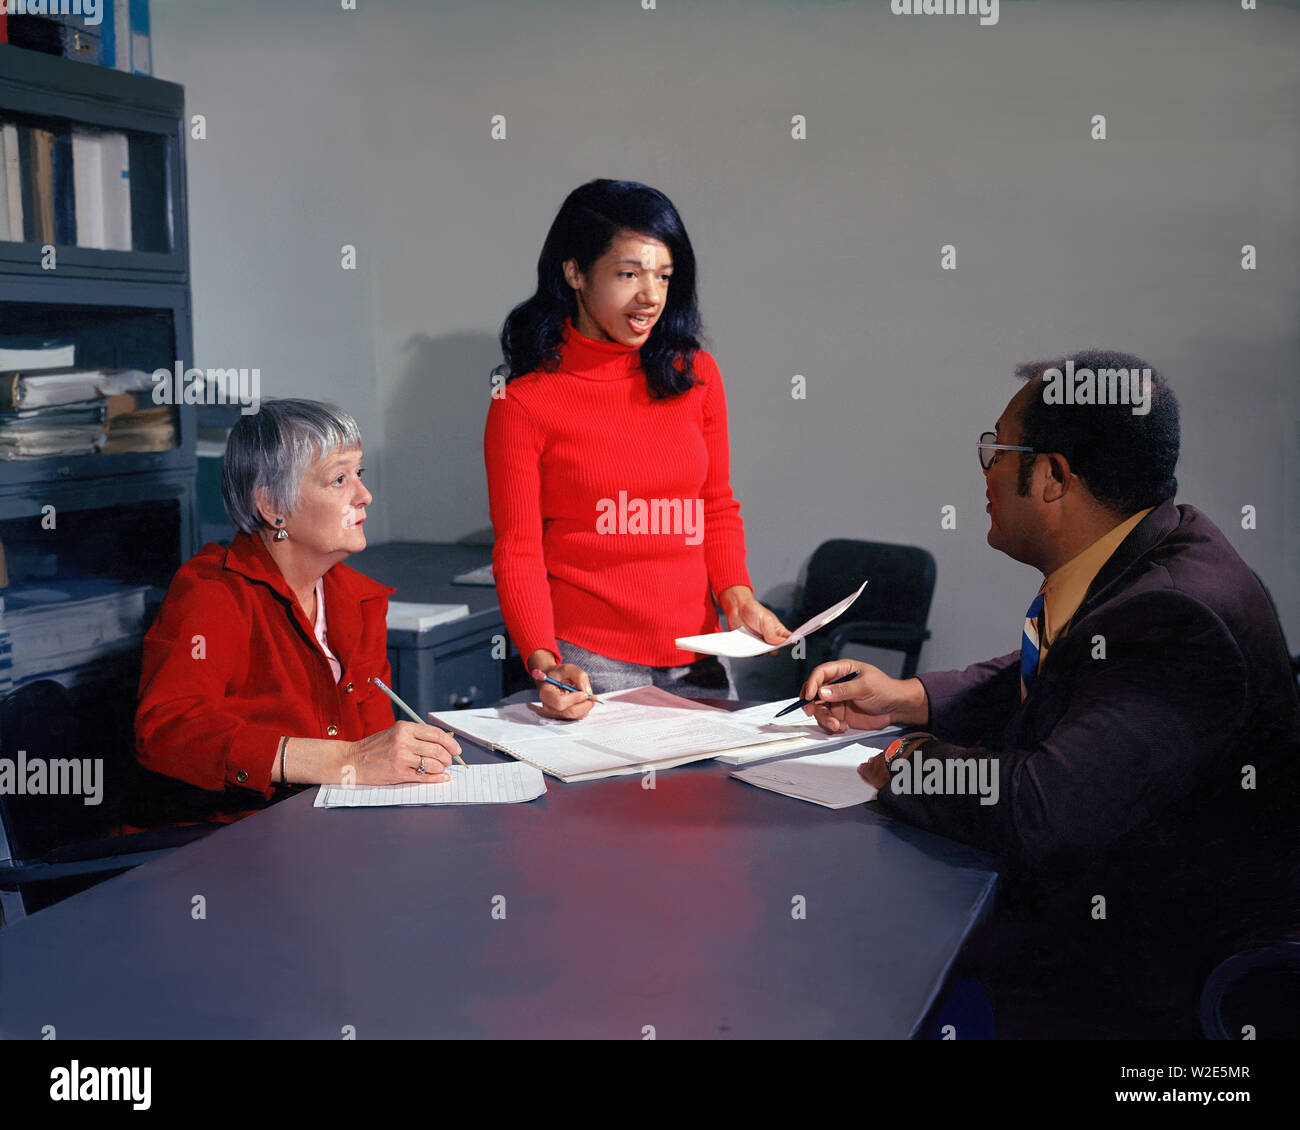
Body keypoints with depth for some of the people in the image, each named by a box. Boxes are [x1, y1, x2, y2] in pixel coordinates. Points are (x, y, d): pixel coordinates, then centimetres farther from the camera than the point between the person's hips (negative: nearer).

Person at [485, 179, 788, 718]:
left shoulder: (696, 375, 6)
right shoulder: (523, 404, -6)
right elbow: (518, 551, -6)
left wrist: (736, 594, -3)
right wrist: (544, 663, -20)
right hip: (586, 663, -4)